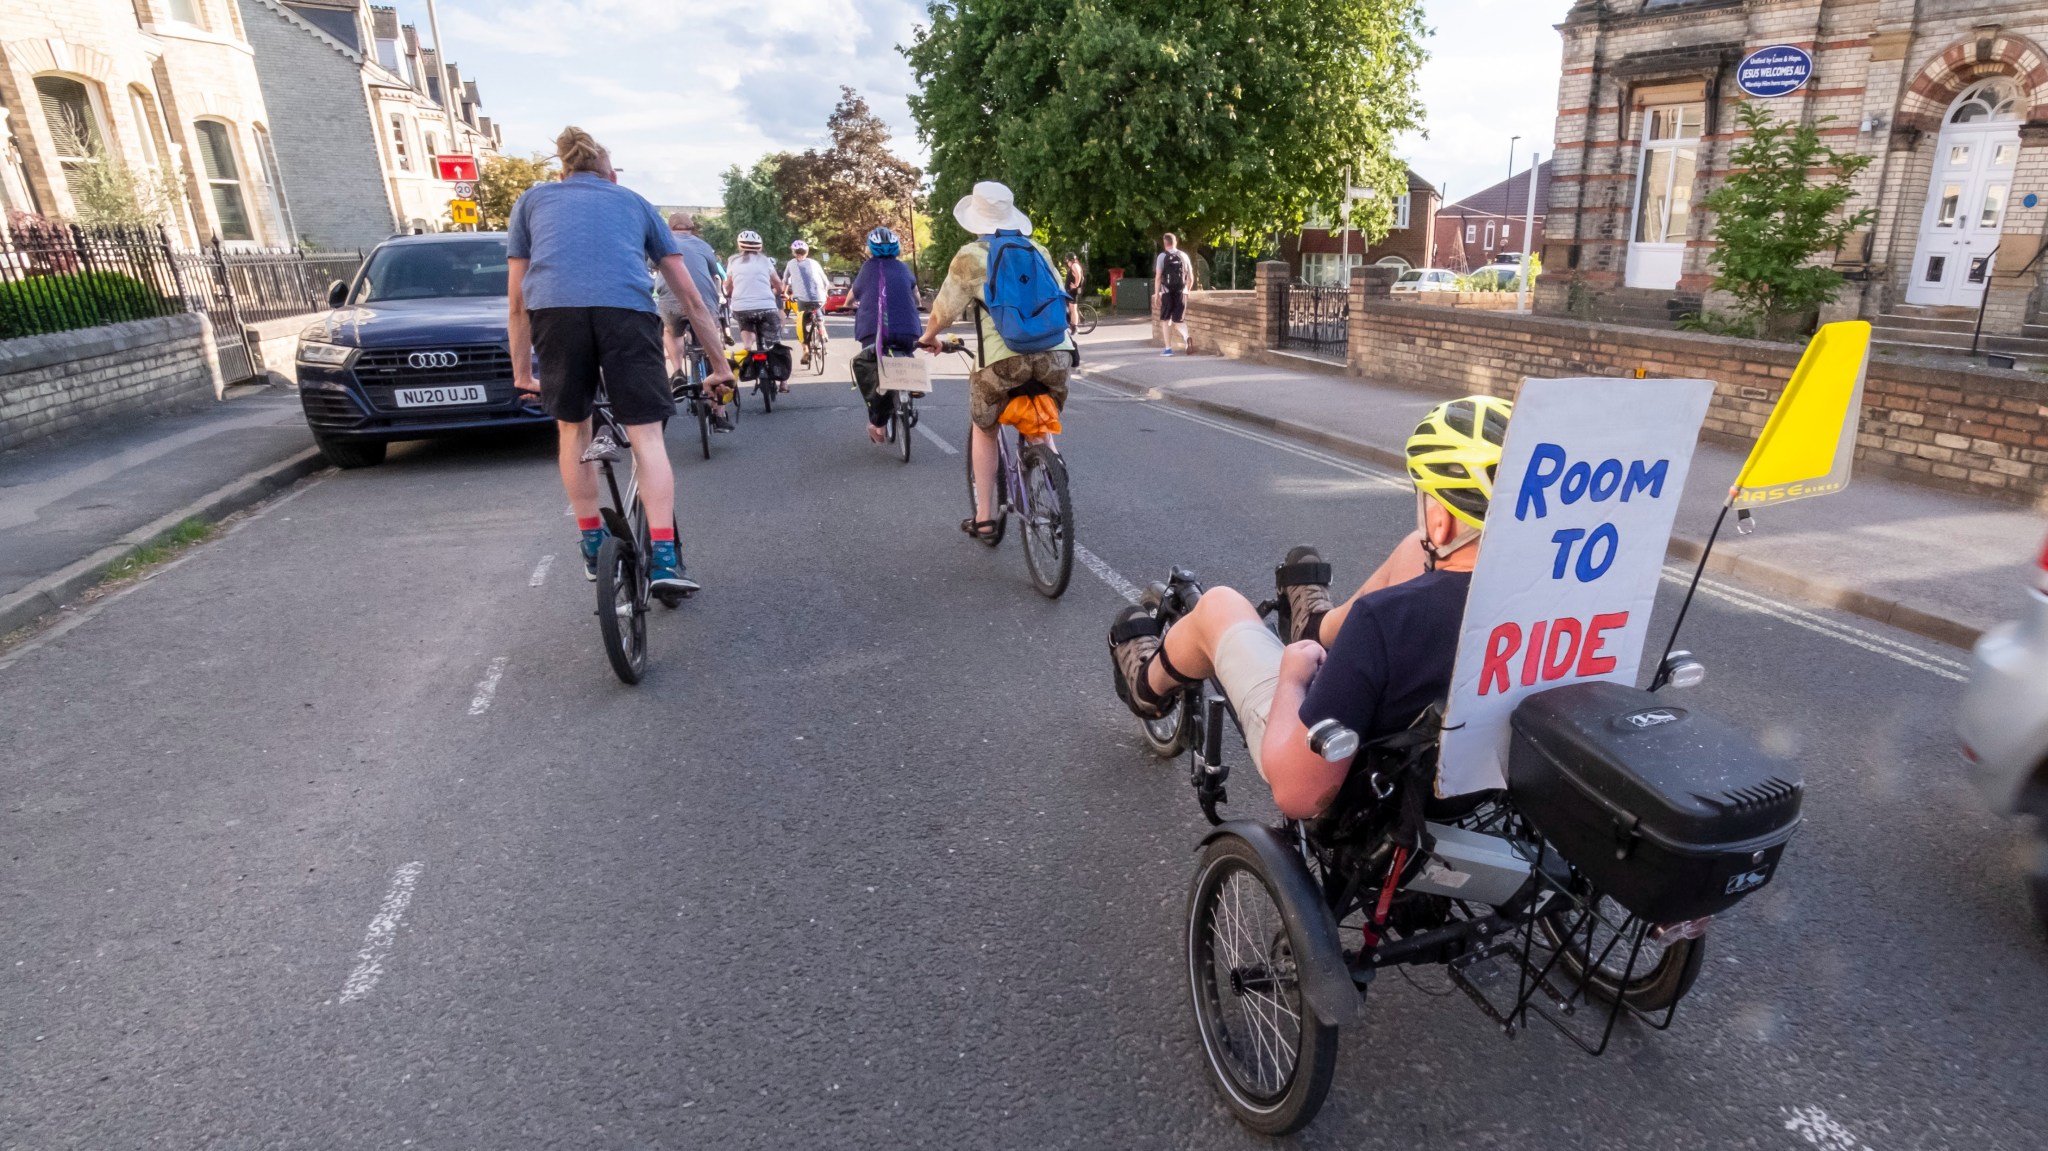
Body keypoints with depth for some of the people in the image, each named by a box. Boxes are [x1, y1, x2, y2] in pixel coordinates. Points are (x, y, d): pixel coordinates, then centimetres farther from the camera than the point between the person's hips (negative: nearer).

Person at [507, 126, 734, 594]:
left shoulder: (533, 199, 30)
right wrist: (719, 365, 34)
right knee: (646, 436, 4)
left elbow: (517, 301, 26)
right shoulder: (633, 201, 30)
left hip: (554, 310, 1)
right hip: (627, 310, -1)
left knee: (573, 427, 19)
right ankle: (664, 559, -6)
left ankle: (593, 547, 25)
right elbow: (689, 296, 28)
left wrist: (521, 371, 34)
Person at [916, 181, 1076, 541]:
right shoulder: (1039, 251, 19)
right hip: (1056, 353, 3)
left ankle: (984, 518, 17)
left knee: (984, 430, 21)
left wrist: (928, 338, 31)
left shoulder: (971, 256, 7)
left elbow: (944, 310, 11)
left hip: (1002, 357, -3)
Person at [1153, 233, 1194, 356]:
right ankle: (1186, 337, -19)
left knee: (1165, 319, 10)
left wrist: (1156, 294, -6)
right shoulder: (1184, 256, 9)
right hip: (1181, 292, 3)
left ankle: (1168, 348, 8)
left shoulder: (1162, 256, -2)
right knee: (1178, 320, 10)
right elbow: (1191, 278, 10)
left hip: (1167, 292, -3)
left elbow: (1158, 277, -9)